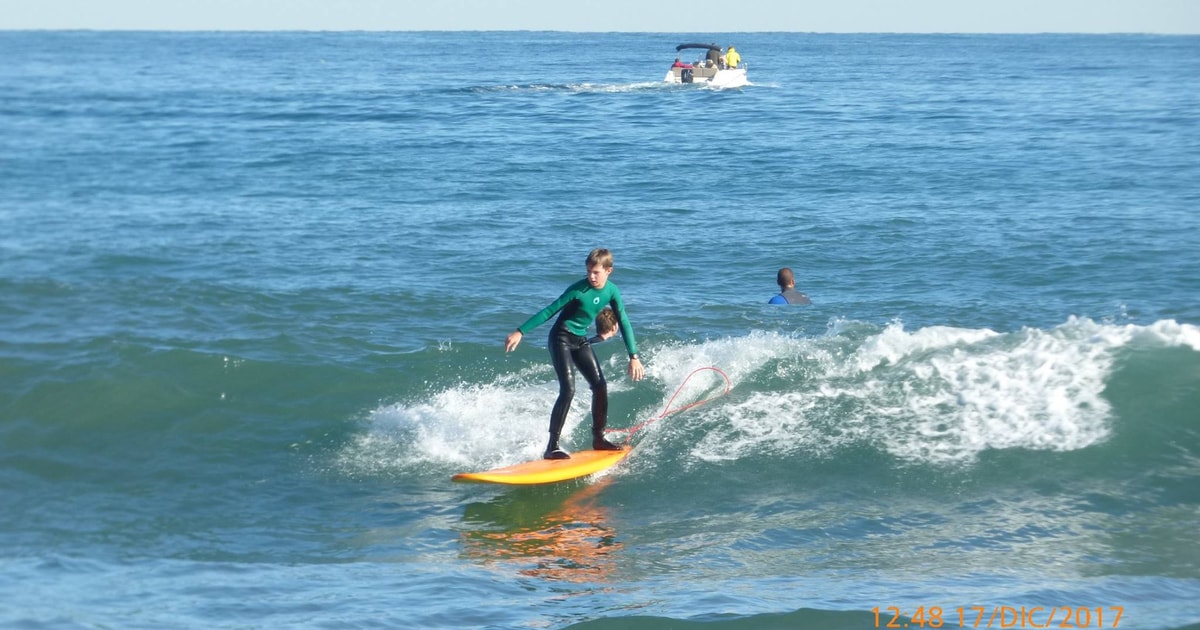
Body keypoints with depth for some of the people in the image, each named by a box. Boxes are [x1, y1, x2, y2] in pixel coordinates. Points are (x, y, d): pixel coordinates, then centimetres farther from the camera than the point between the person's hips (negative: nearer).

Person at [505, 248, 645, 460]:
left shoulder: (612, 291, -4)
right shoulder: (578, 290, -20)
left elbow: (624, 323, 2)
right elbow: (549, 311, -16)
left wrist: (634, 357, -1)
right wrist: (520, 332, -15)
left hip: (581, 341, 6)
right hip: (561, 339, -6)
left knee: (600, 386, 1)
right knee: (568, 390, -18)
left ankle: (598, 438, 17)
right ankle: (552, 447, -19)